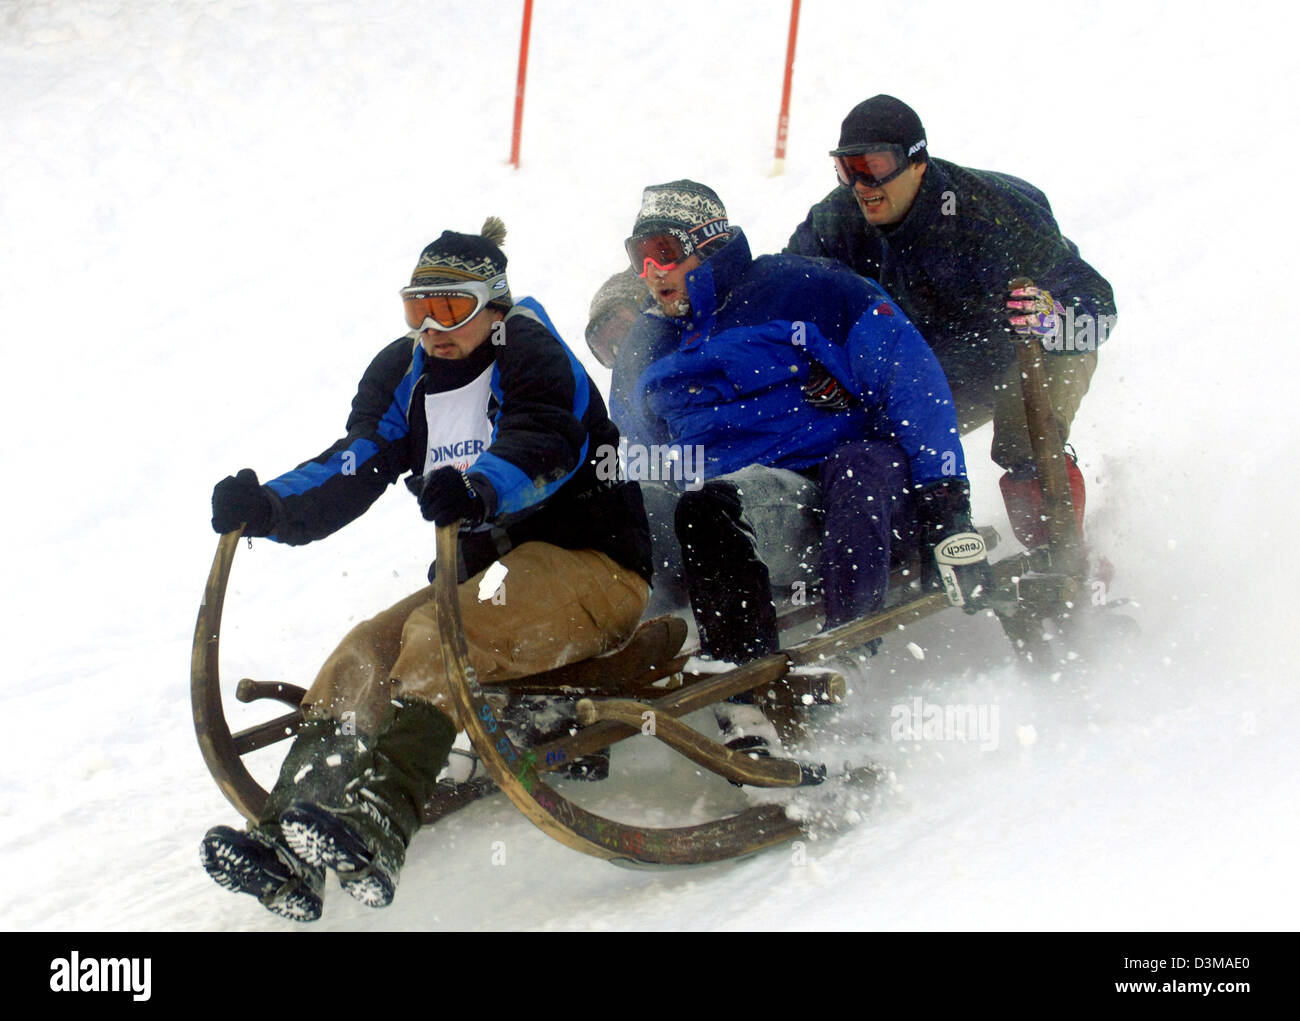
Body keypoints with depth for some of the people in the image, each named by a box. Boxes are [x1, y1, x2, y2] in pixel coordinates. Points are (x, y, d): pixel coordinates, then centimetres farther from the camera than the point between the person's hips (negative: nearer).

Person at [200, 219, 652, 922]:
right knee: (365, 652, -16)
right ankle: (290, 852, -31)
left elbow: (546, 446, -27)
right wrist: (271, 507, -18)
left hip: (590, 567, -7)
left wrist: (479, 490, -48)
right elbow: (352, 466, 1)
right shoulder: (404, 373, 12)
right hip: (485, 574, 7)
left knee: (438, 634, -32)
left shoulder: (530, 355, -7)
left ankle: (374, 830, -49)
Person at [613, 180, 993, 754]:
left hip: (870, 492, -3)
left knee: (858, 466, -37)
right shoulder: (646, 356, 22)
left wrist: (946, 503, -14)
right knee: (701, 510, -31)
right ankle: (748, 710, -46)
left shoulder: (805, 293, 2)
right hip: (757, 498, 3)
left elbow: (913, 384, -5)